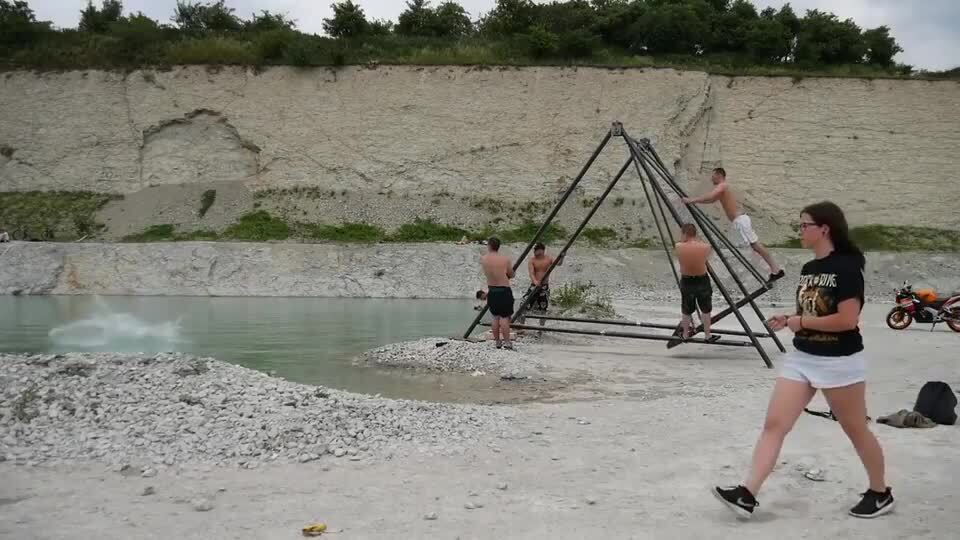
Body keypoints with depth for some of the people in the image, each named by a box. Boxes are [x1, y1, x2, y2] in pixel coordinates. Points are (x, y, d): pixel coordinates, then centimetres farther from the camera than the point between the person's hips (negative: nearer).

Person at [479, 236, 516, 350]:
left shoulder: (483, 260, -3)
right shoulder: (505, 259, -8)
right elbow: (511, 275, 4)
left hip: (491, 291, 4)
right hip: (504, 291, -3)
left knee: (496, 317, 14)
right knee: (505, 317, 0)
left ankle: (498, 342, 20)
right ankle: (507, 342, -3)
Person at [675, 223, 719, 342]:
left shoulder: (678, 247, -17)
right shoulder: (705, 247, -17)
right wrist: (697, 239, 12)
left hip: (686, 282, 1)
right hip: (702, 281, -1)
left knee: (686, 311, 21)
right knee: (705, 310, 20)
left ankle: (686, 334, 37)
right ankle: (707, 335, 32)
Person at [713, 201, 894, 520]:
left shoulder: (846, 267, -16)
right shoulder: (809, 269, 10)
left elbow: (847, 319, -23)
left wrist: (801, 322, -16)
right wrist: (788, 319, 3)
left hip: (840, 363, -8)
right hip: (801, 358, 8)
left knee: (855, 431, 9)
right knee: (774, 424, -3)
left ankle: (881, 494, 31)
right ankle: (746, 495, -7)